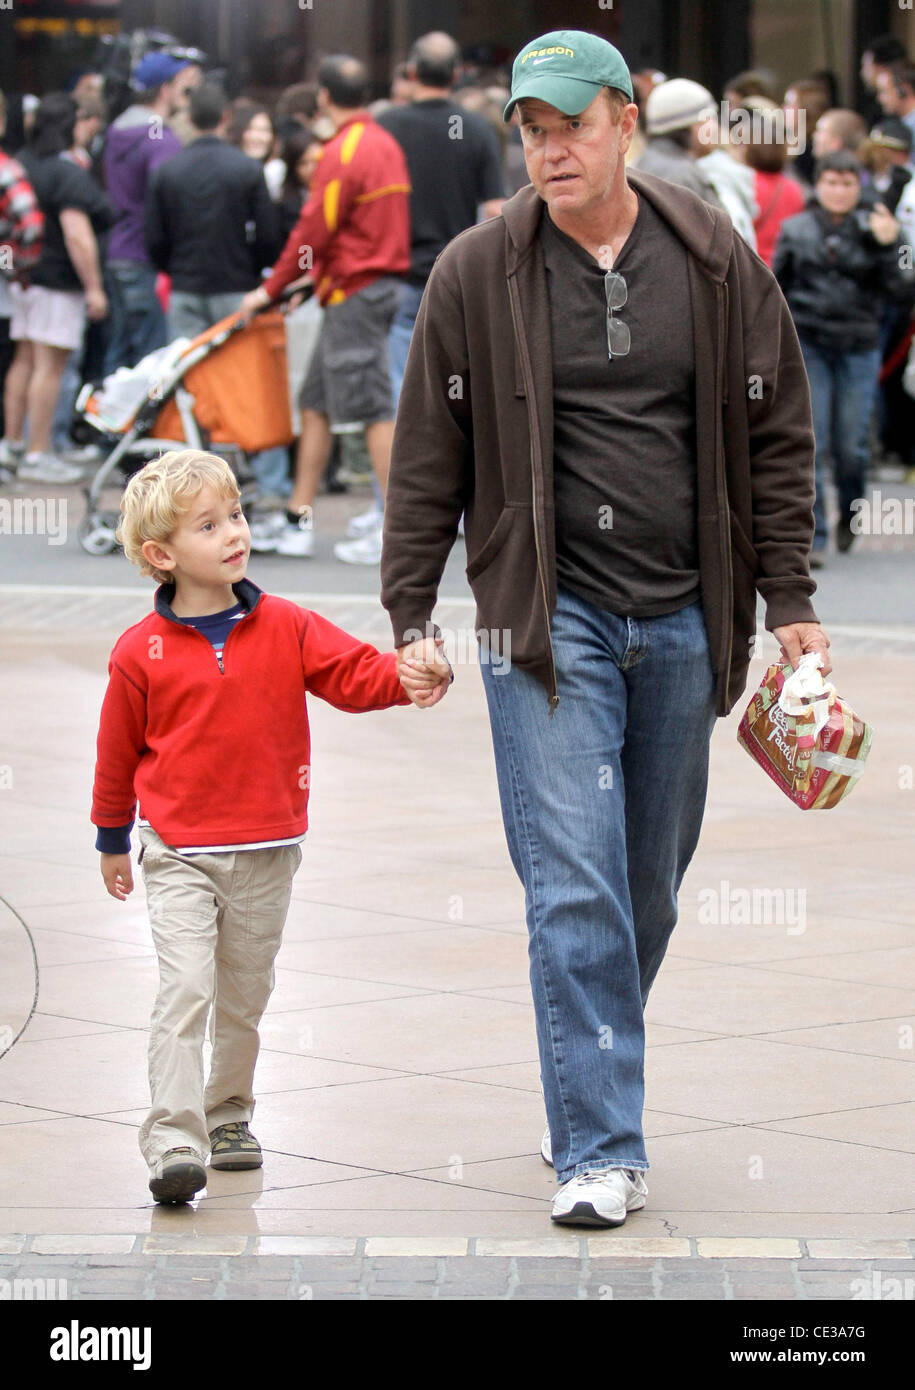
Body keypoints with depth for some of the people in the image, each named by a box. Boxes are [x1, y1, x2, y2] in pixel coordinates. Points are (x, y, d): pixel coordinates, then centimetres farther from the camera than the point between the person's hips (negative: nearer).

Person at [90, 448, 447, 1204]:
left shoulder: (286, 628, 1)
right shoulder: (141, 653, -6)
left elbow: (352, 672, -6)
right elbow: (118, 752, 5)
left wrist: (407, 679, -28)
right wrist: (112, 842, 13)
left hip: (267, 852, 3)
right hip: (179, 856, -3)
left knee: (245, 997, 15)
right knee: (184, 988, -15)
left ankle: (228, 1115, 33)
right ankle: (173, 1144, -19)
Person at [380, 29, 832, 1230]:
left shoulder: (716, 263, 2)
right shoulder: (476, 275, -2)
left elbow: (777, 435, 8)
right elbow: (429, 456, 3)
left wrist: (788, 599, 5)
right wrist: (412, 616, 0)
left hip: (681, 617, 3)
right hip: (547, 614, -2)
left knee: (650, 887, 10)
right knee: (574, 885, -10)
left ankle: (590, 1093, 27)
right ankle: (599, 1150, -9)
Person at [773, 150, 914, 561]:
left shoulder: (874, 230, 4)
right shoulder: (796, 230, 5)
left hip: (858, 349, 0)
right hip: (806, 345, 0)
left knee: (852, 446, 2)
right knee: (809, 444, -5)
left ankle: (850, 513, 30)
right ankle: (812, 536, 0)